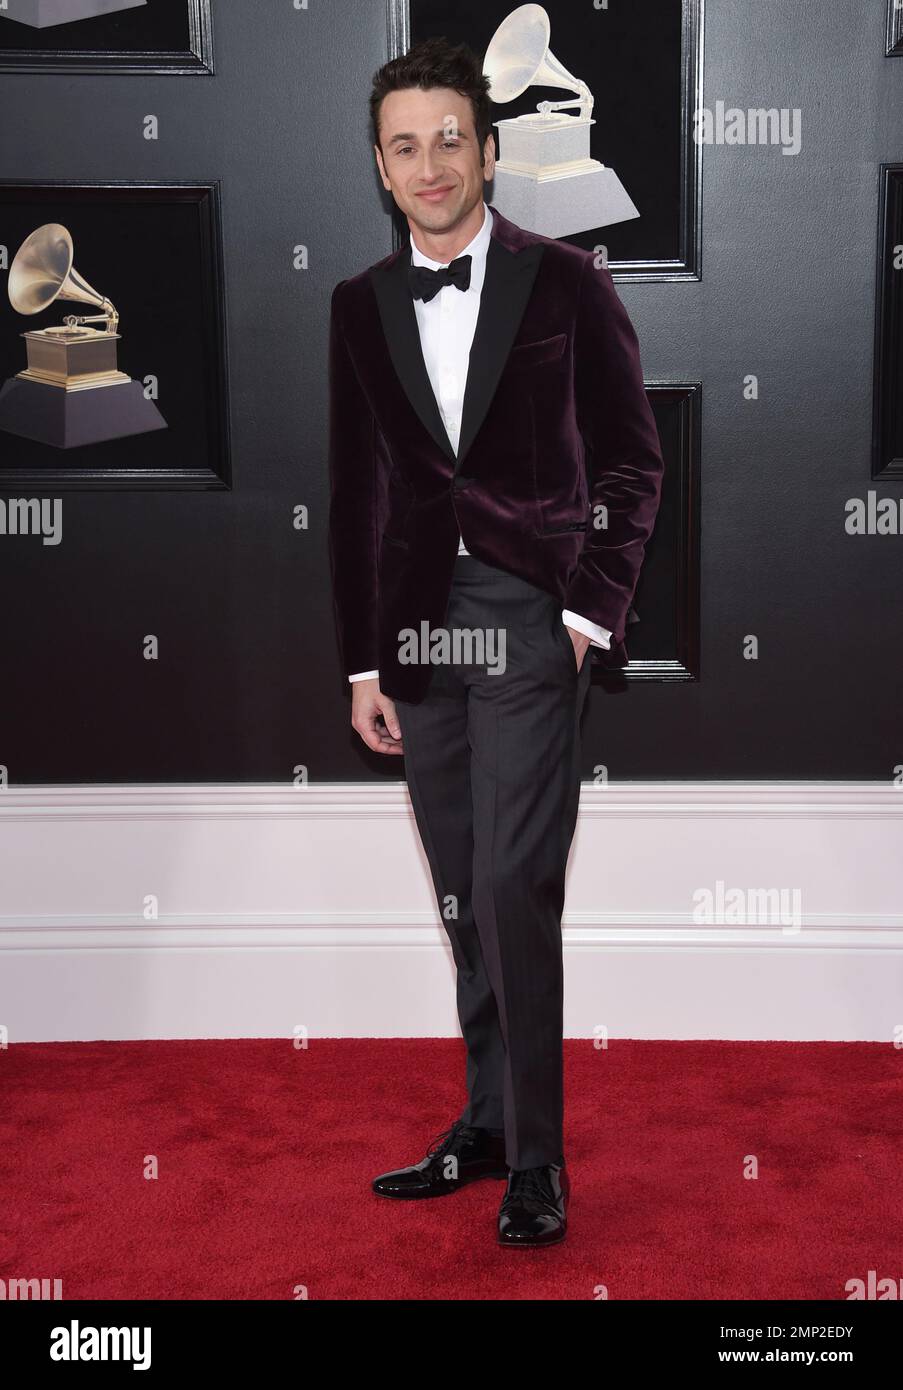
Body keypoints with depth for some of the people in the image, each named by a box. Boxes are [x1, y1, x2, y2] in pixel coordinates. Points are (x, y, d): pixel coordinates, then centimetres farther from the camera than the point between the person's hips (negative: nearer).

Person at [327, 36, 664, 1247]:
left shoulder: (566, 283, 1)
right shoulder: (361, 306, 10)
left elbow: (631, 461, 2)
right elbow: (356, 494, 11)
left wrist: (593, 609, -7)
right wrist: (363, 663, 8)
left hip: (533, 618, -4)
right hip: (418, 627, 4)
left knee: (514, 885, -9)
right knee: (464, 895, 11)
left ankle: (536, 1158, 4)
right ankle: (489, 1122, 24)